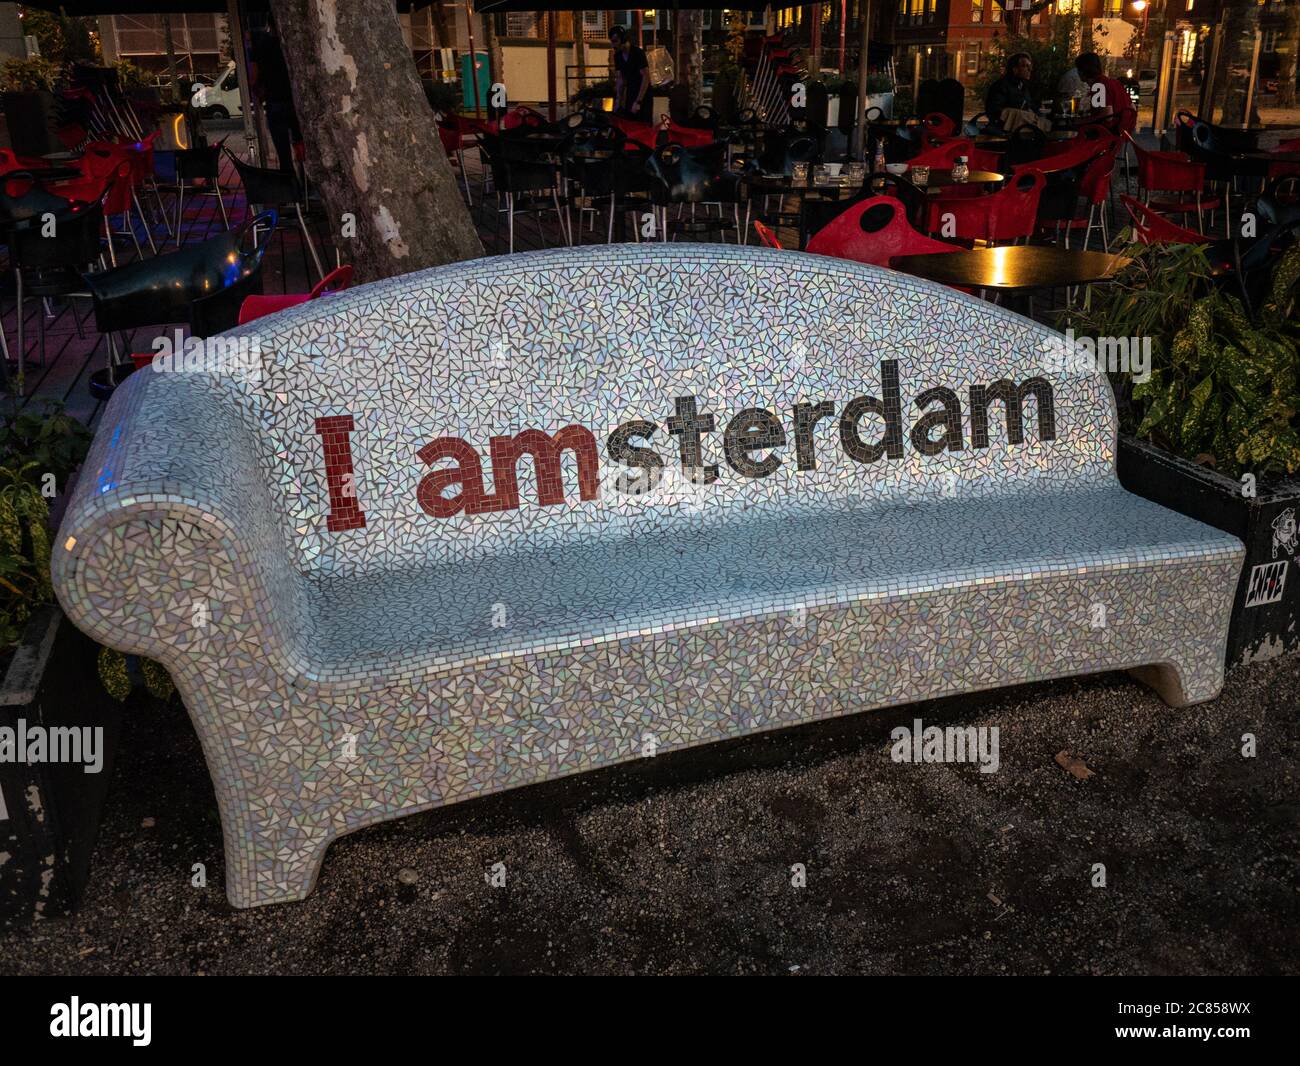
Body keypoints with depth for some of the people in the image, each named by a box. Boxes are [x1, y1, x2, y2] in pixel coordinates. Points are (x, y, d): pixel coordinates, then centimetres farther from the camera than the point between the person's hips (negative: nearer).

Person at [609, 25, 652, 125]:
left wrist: (638, 102, -22)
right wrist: (618, 101, 2)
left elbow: (646, 77, -18)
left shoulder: (638, 53, -15)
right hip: (629, 96, 6)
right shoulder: (617, 56, 5)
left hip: (643, 95, -6)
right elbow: (620, 79, 9)